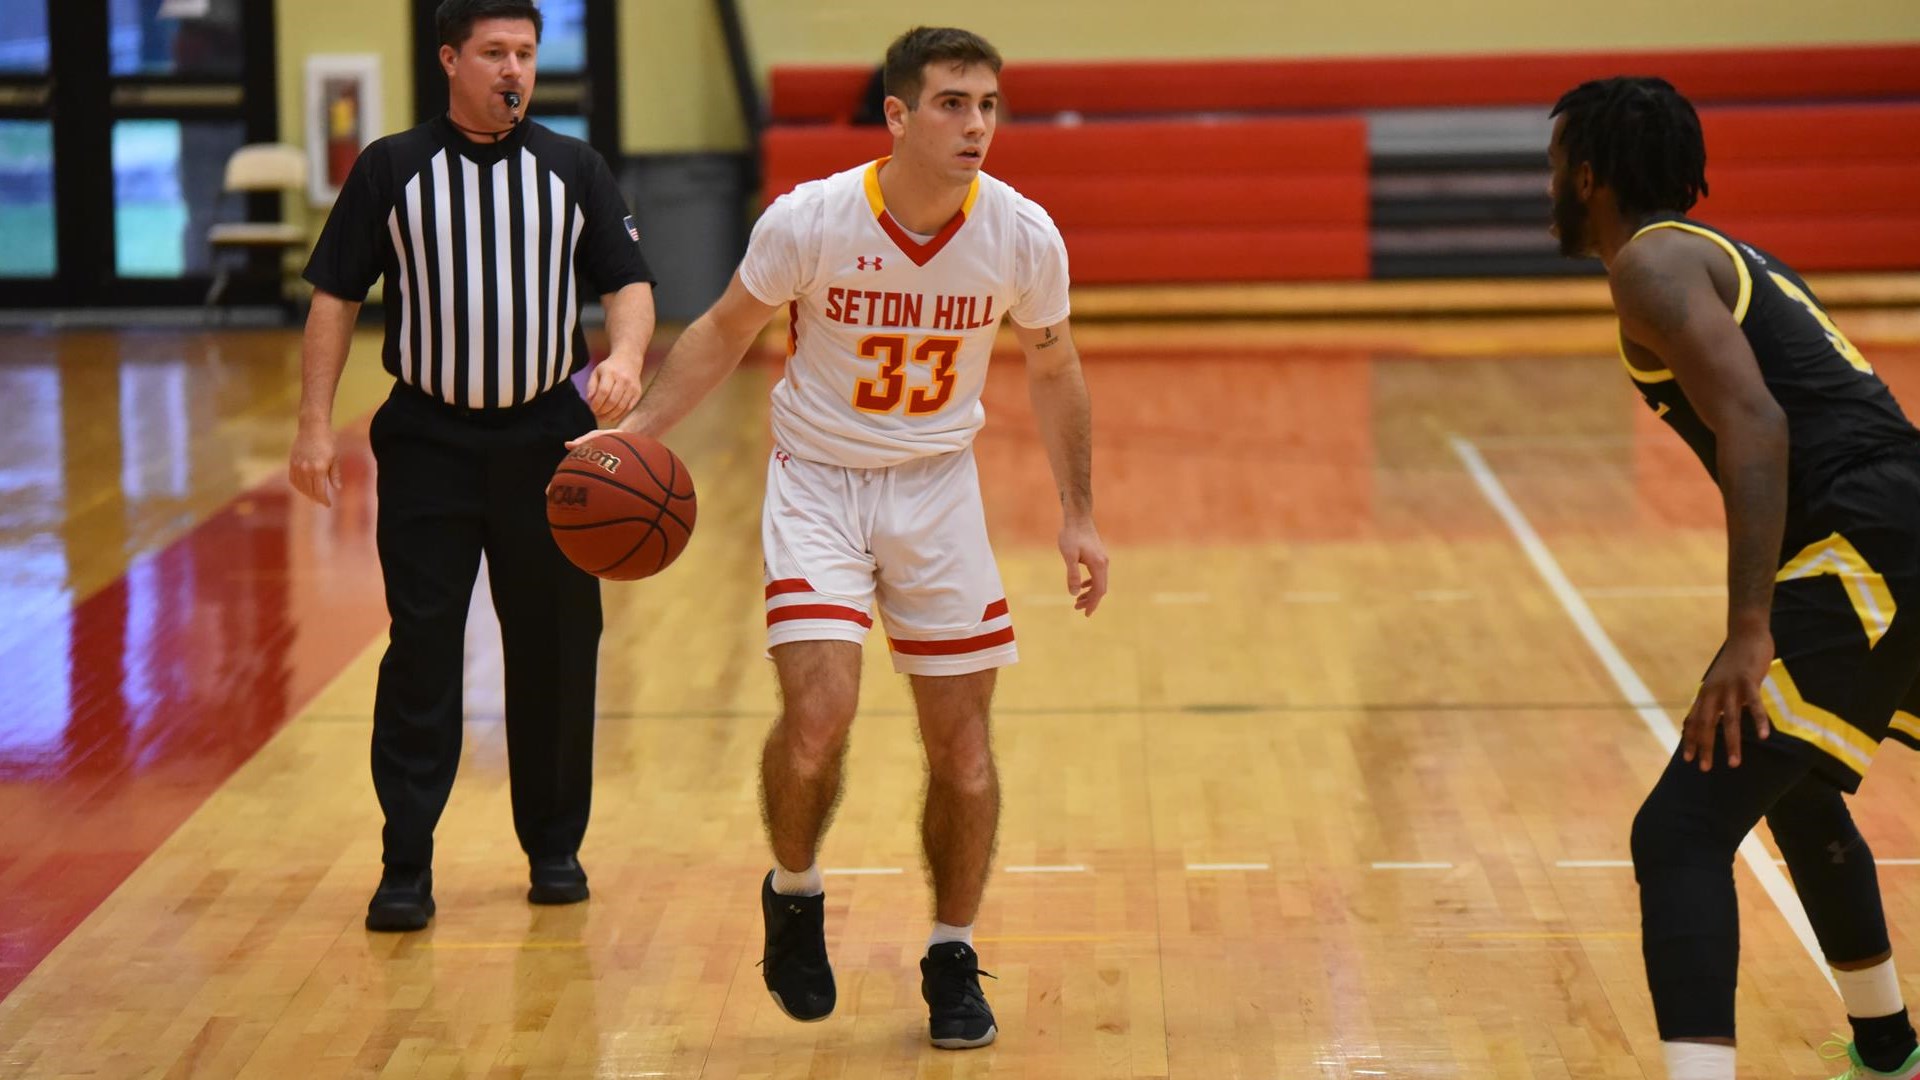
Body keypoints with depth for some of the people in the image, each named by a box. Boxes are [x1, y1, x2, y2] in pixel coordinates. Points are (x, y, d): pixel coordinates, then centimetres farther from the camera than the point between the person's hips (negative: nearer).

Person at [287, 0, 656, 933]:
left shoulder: (572, 170, 6)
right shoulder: (391, 170, 1)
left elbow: (628, 281, 3)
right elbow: (335, 297, 2)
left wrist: (624, 356, -18)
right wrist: (314, 425, -5)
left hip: (548, 439, 2)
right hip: (428, 442, -2)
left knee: (555, 653, 6)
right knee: (421, 654, -5)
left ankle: (555, 849, 21)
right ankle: (406, 867, -1)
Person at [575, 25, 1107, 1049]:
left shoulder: (1024, 236, -13)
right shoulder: (808, 221, -19)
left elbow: (1052, 368, 6)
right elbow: (726, 331, -1)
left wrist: (1077, 517, 5)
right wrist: (636, 430, -10)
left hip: (937, 487, 2)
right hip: (817, 482, -2)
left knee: (962, 742, 3)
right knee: (818, 712, -19)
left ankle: (952, 960, 22)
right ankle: (793, 898, 10)